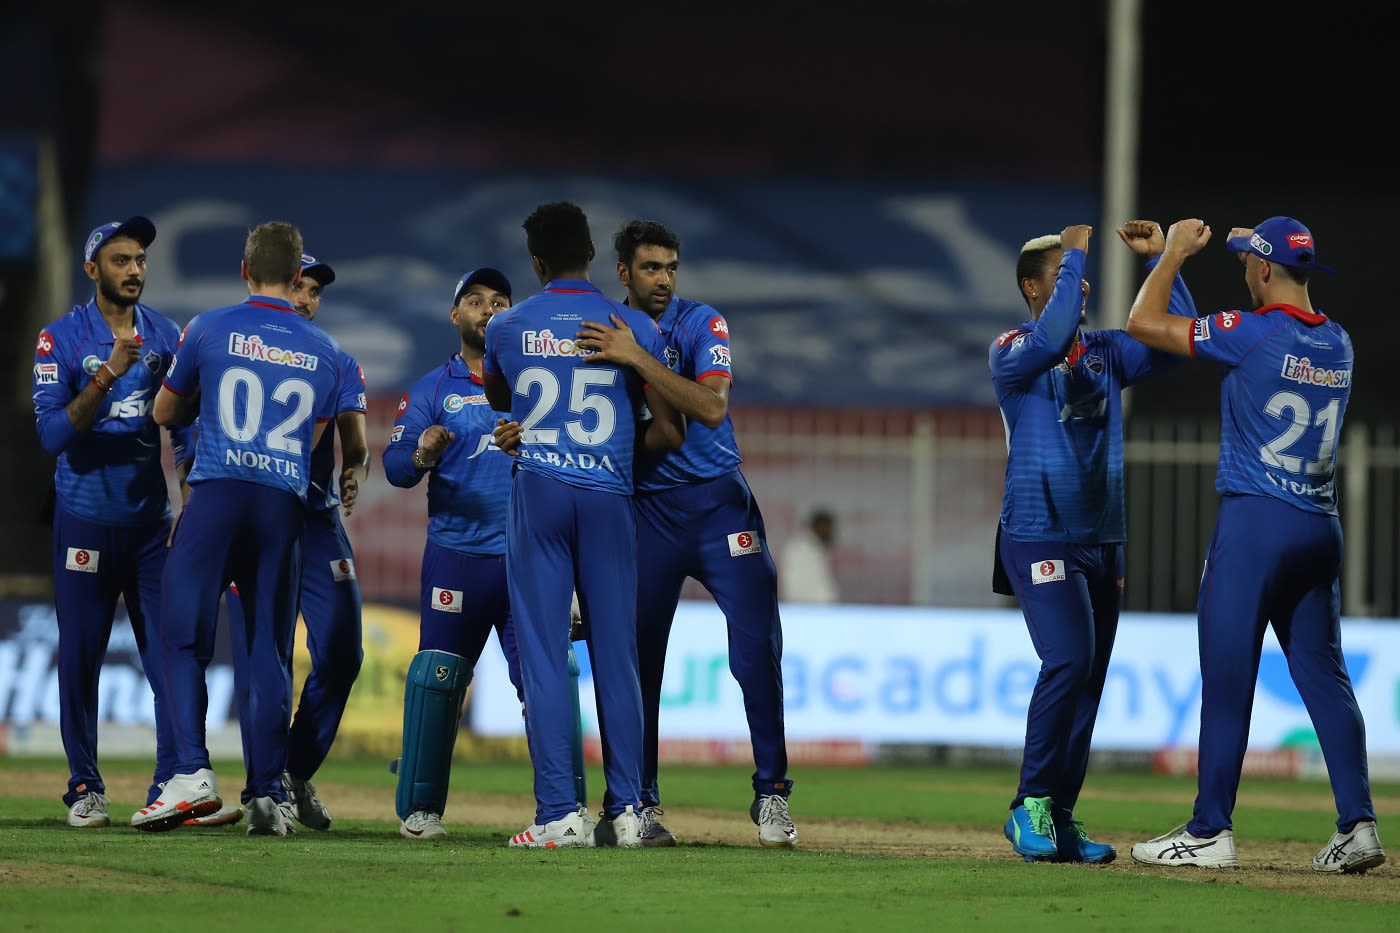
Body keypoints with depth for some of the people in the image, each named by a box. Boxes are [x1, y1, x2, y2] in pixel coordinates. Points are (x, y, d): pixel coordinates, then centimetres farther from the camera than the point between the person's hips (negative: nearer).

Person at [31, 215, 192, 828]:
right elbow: (52, 433, -14)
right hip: (85, 519, -3)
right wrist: (108, 376, -24)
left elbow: (187, 430, 9)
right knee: (80, 656, 0)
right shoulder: (62, 338, -4)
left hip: (153, 519, 3)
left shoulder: (166, 336, 7)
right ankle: (85, 789, 7)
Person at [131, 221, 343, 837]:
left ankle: (192, 773, -17)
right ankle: (267, 795, 1)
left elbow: (165, 413, 14)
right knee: (267, 652, 6)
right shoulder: (322, 351, 10)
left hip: (217, 492, -3)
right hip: (285, 502, 3)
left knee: (183, 639, 0)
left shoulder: (210, 329, 2)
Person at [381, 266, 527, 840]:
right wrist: (421, 454, -23)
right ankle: (420, 808, -1)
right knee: (436, 677, -7)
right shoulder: (432, 390, 9)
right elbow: (395, 466, -1)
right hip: (456, 554, -1)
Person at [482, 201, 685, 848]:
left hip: (537, 494, 0)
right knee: (616, 655, 7)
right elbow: (668, 431, -1)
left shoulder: (507, 328, 2)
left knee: (543, 654, -1)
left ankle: (560, 812, -7)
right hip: (610, 497, 1)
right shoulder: (634, 327, 0)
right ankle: (625, 809, 6)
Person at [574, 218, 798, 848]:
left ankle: (771, 794, -5)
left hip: (718, 501, -2)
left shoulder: (702, 325, -4)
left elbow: (711, 407, -21)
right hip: (645, 507, 2)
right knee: (636, 656, 1)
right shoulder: (600, 334, 4)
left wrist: (637, 358, -27)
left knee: (756, 645, -11)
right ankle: (641, 804, 10)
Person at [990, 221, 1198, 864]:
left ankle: (1059, 820, 10)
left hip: (1103, 540, 7)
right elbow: (1054, 336, -26)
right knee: (1068, 661, -20)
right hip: (1039, 538, -7)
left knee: (1088, 681, 5)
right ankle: (1031, 805, -11)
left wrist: (1158, 259, -3)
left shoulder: (1105, 352, 14)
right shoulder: (1012, 352, -4)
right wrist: (1075, 254, -19)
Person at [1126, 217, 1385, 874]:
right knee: (1325, 676, 7)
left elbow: (1143, 323, -6)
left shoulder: (1252, 332, -11)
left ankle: (1210, 832, -1)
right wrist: (1259, 249, 33)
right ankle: (1357, 826, 0)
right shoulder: (1337, 343, 9)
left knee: (1227, 677, -2)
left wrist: (1175, 253, 7)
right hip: (1321, 528, 7)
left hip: (1253, 523, -7)